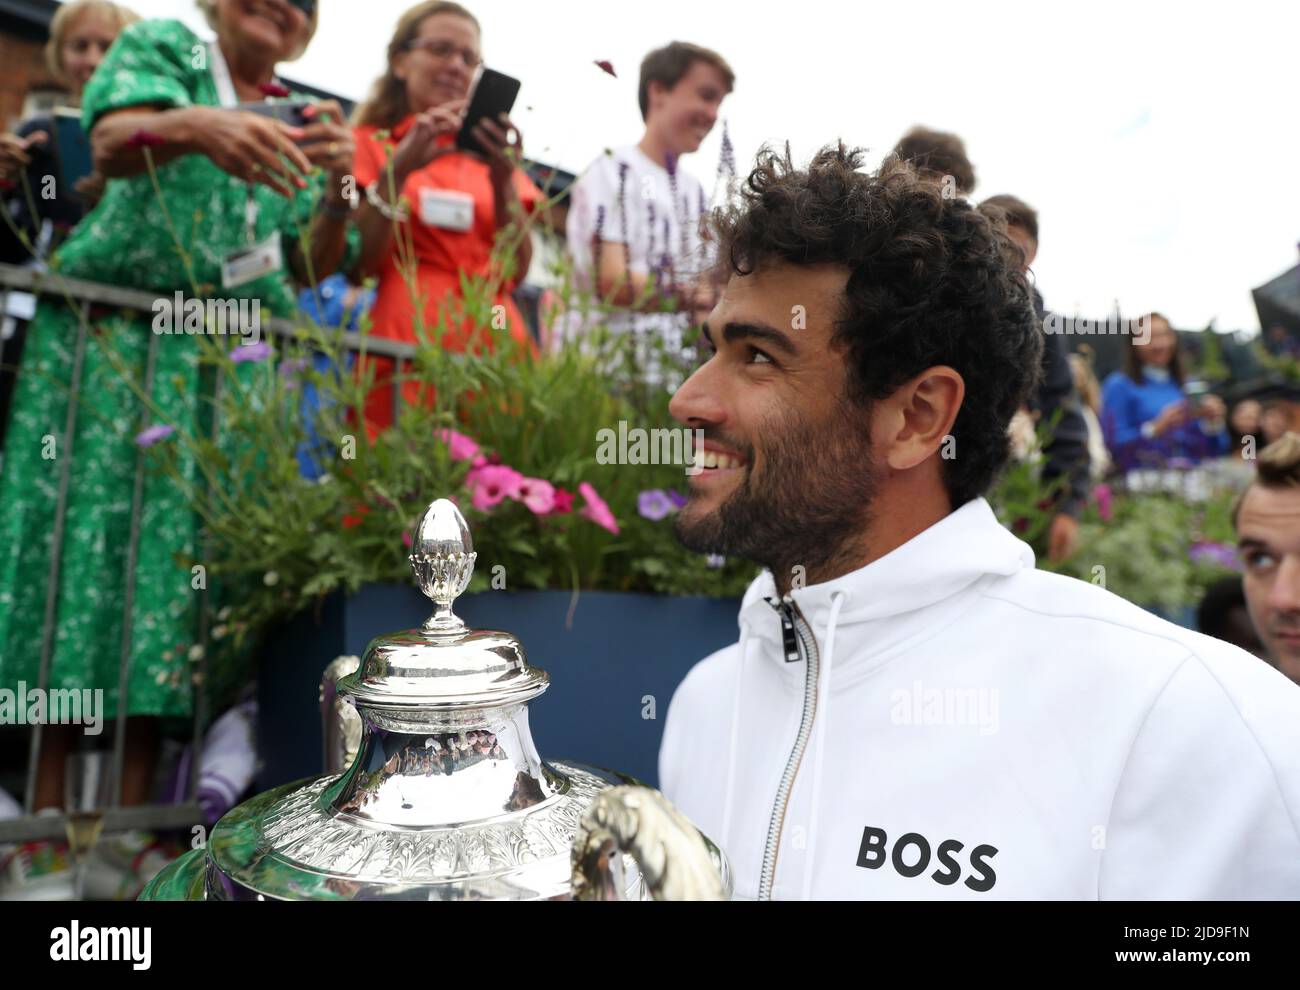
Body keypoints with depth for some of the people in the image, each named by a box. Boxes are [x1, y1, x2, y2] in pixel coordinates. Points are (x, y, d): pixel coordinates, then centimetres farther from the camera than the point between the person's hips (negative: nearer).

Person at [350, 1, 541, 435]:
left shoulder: (488, 154, 19)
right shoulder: (369, 143, 10)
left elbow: (516, 271, 7)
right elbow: (356, 265, -3)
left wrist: (503, 181, -7)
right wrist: (397, 168, -12)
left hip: (492, 343, 3)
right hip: (407, 344, -3)